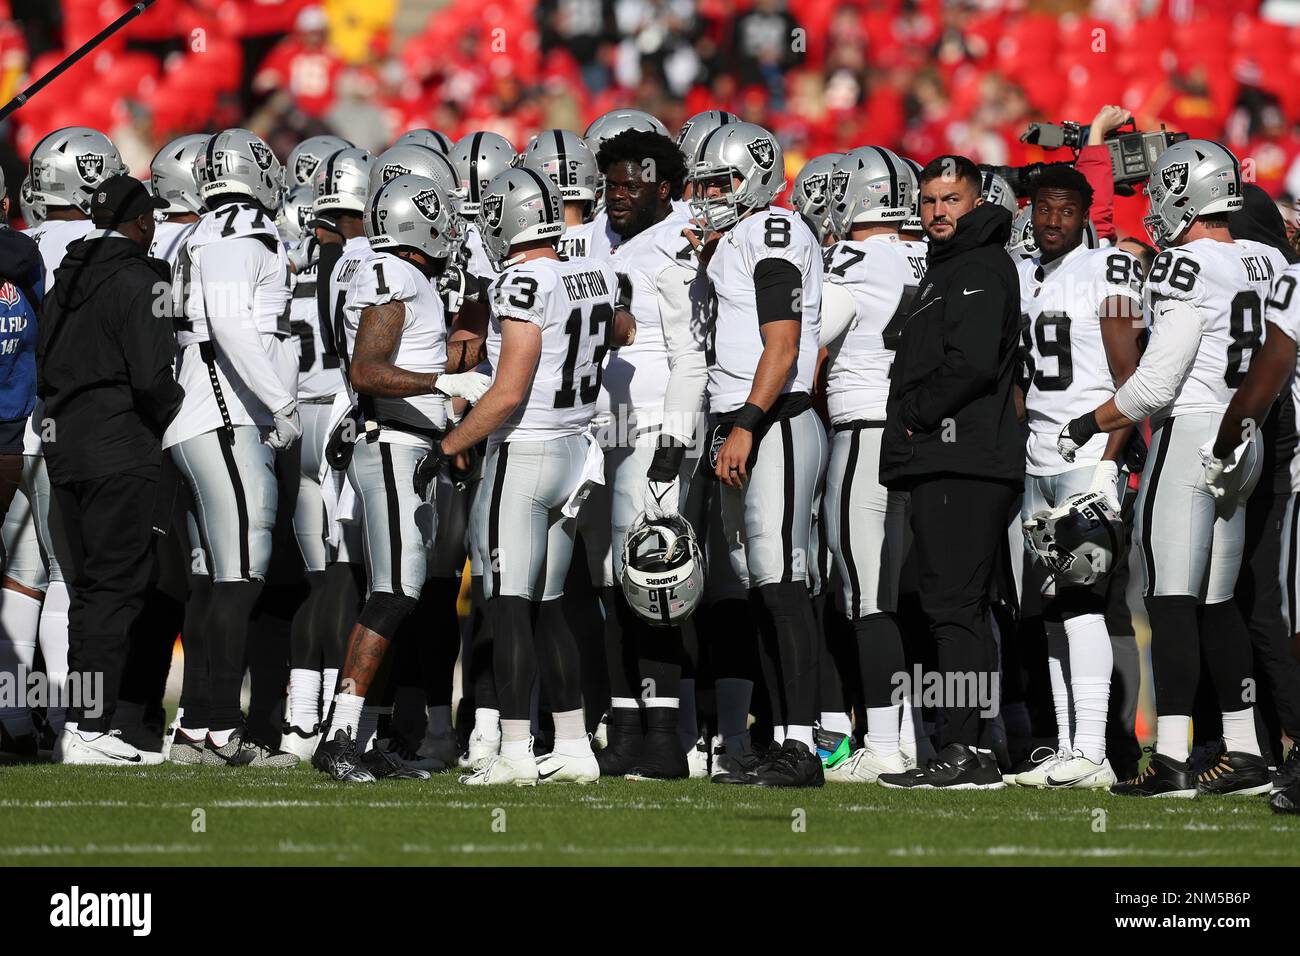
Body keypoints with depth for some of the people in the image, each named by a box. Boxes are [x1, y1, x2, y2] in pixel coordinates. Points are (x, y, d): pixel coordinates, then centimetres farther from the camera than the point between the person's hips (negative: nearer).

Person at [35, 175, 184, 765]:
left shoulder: (68, 279, 13)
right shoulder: (138, 280, -12)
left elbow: (43, 369, 16)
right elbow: (154, 376, -17)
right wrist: (177, 419, 1)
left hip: (64, 445, 8)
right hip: (122, 451, -8)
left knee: (90, 586, 13)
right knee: (114, 588, -5)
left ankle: (78, 723, 13)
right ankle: (91, 729, -9)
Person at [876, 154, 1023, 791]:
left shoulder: (981, 268, -9)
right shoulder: (947, 269, 23)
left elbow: (973, 363, -21)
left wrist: (914, 413, -10)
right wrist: (910, 423, 12)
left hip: (962, 462, -11)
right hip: (942, 462, 11)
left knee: (954, 607, -12)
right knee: (961, 609, 11)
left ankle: (963, 752, -14)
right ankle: (974, 751, 14)